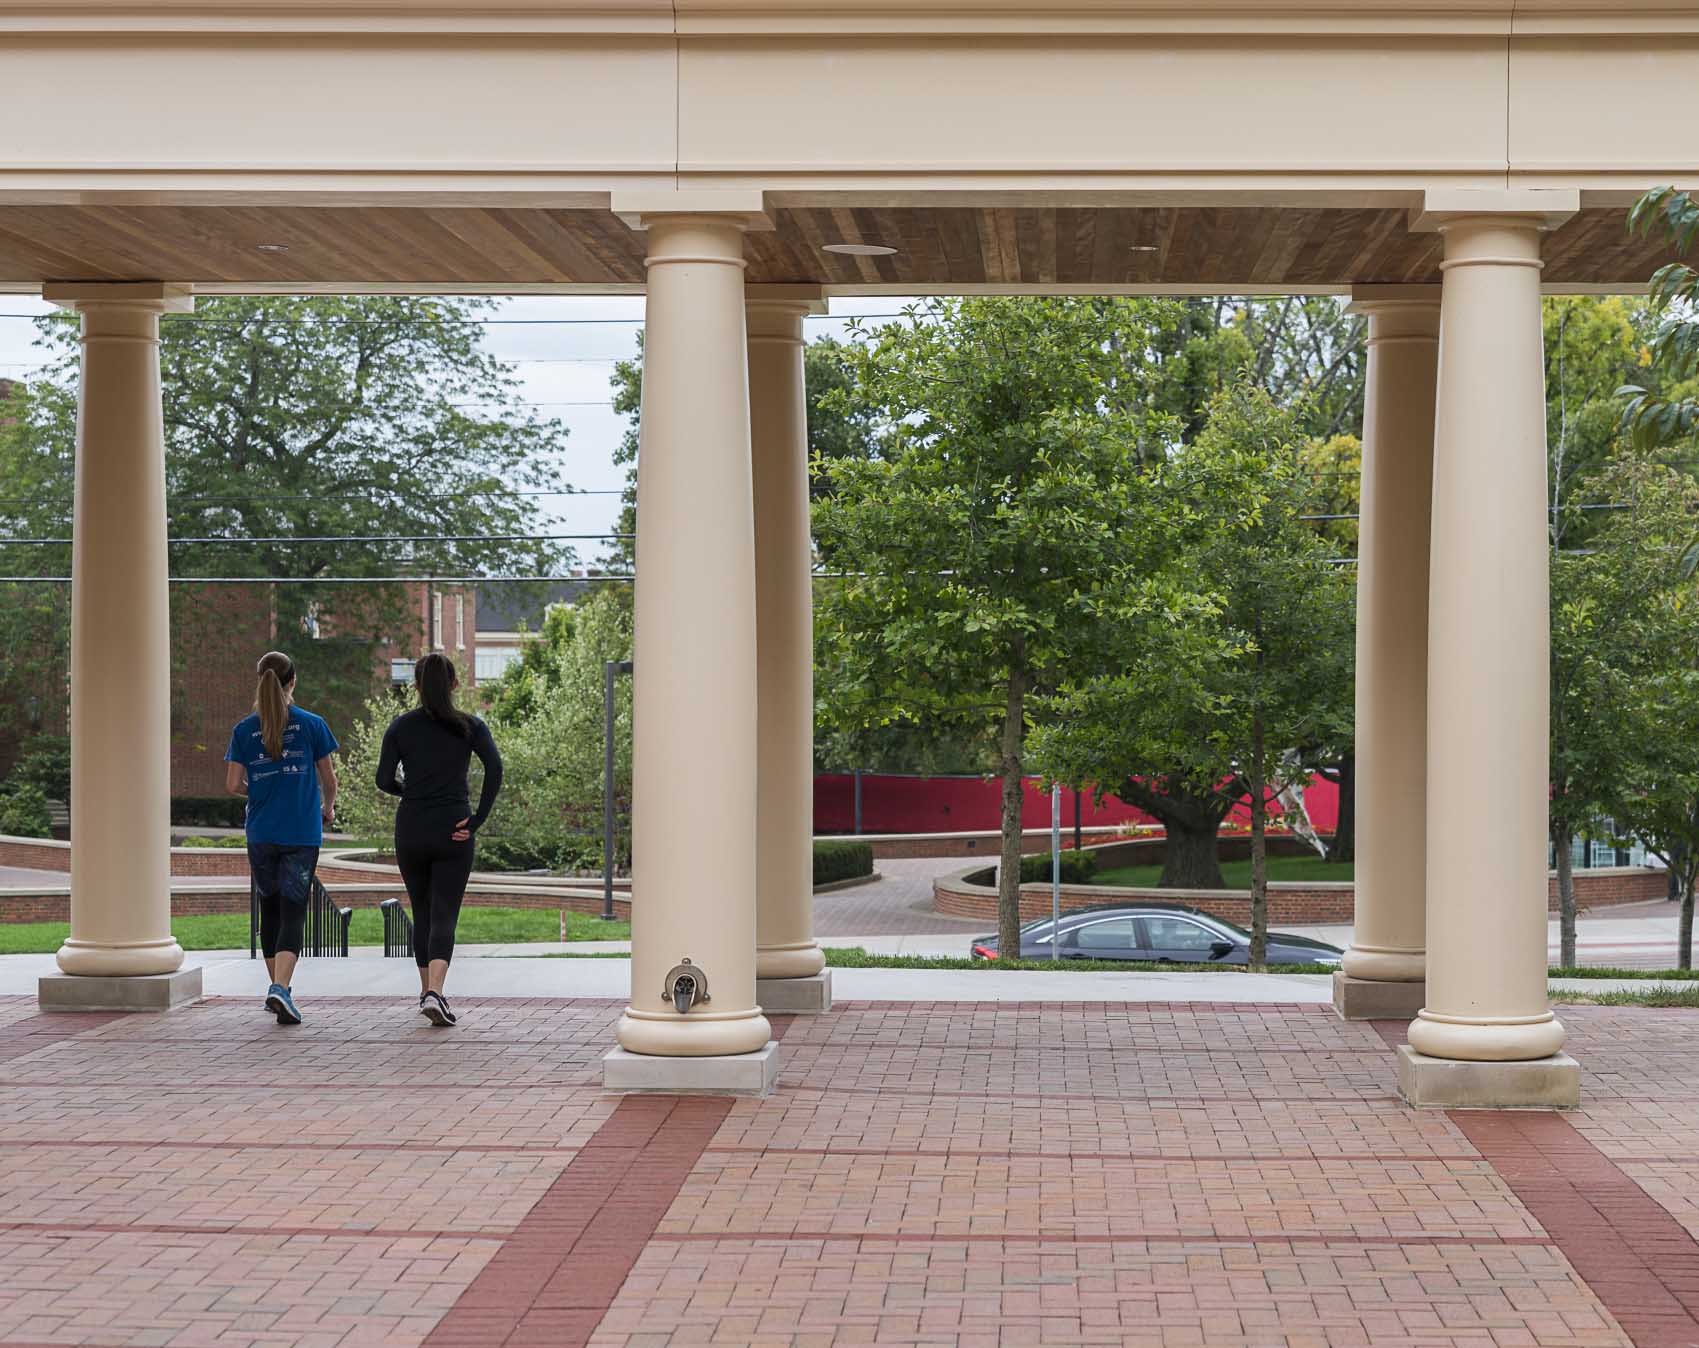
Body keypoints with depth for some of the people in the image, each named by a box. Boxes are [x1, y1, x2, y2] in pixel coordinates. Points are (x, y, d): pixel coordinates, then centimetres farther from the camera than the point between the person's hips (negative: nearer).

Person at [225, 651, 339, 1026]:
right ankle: (280, 989, -22)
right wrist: (329, 808, 23)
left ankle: (278, 987, 25)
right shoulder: (311, 725, -3)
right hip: (302, 834, -2)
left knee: (270, 909, 17)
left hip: (260, 834, 2)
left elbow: (233, 785, 0)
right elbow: (328, 779, 3)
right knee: (293, 911, -4)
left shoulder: (244, 729, 1)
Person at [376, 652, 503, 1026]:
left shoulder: (401, 726, 2)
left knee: (422, 914, 18)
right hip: (454, 831, -1)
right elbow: (494, 768, -14)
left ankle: (427, 991, 27)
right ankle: (435, 992, -22)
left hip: (411, 830, 1)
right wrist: (478, 819, -10)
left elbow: (384, 780, -4)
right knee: (444, 915, -3)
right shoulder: (469, 726, 1)